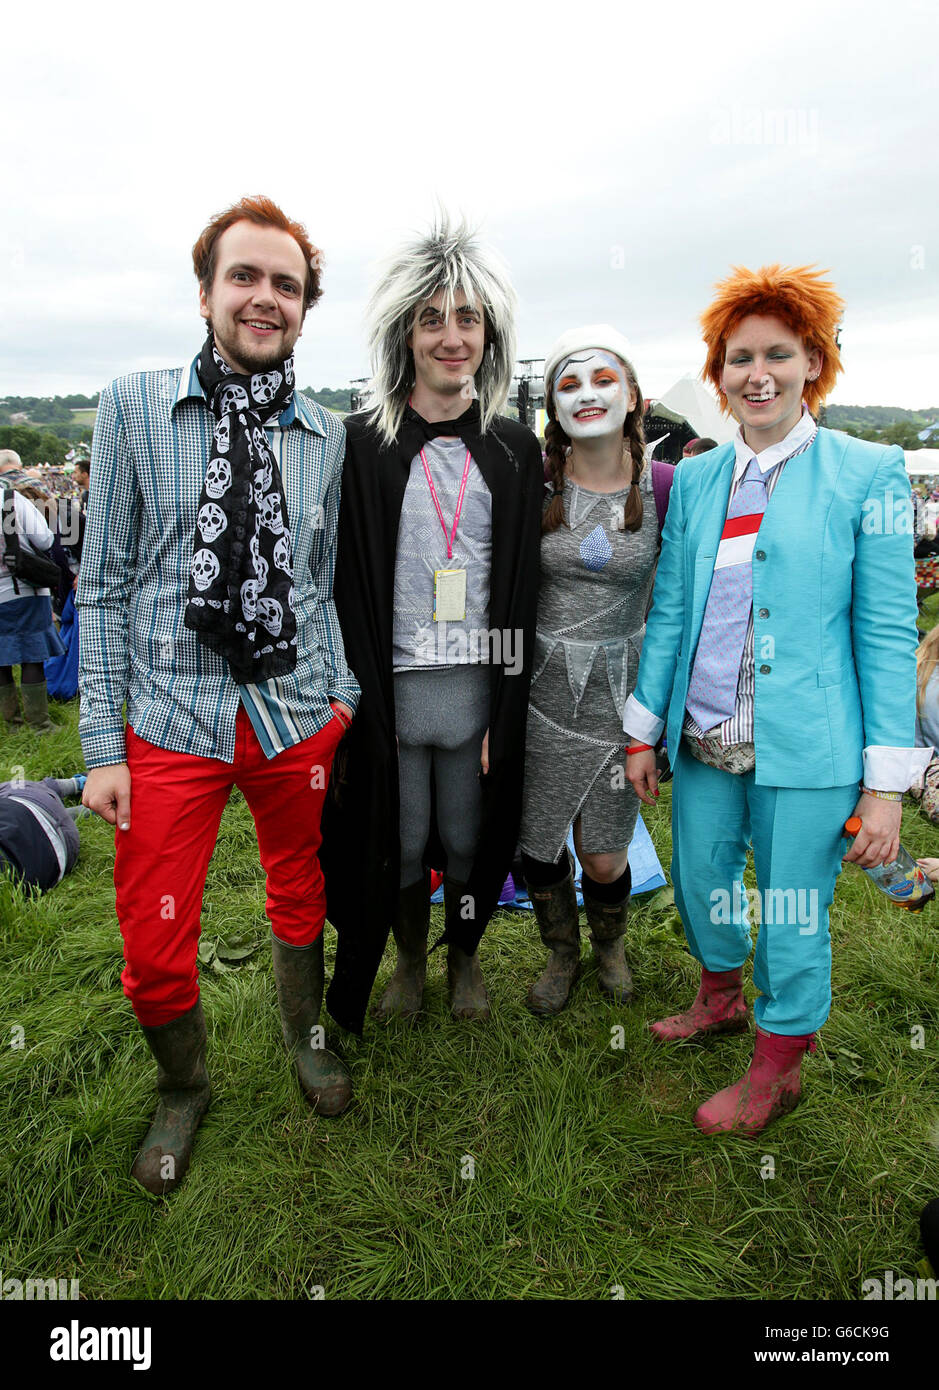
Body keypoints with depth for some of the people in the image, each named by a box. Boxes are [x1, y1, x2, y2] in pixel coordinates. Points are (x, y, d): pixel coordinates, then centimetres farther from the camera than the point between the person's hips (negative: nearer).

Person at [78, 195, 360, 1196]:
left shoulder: (326, 435, 4)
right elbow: (104, 584, -2)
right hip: (171, 719, -1)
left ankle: (305, 1036, 47)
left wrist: (343, 692, 5)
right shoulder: (134, 405, -2)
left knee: (300, 901, 18)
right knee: (155, 948, 6)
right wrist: (102, 746, -5)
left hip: (299, 715, 2)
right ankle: (183, 1088, 37)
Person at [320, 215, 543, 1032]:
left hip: (478, 686, 1)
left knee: (469, 840, 14)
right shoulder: (363, 444, 0)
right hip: (393, 685, -1)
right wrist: (361, 697, -7)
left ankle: (465, 956, 40)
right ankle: (410, 959, 39)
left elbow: (523, 588, 3)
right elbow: (348, 582, -1)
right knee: (400, 842, 13)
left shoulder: (514, 450, 5)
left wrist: (505, 712, -3)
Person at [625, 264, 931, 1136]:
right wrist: (643, 730, 8)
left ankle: (776, 1071, 34)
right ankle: (720, 999, 49)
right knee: (700, 884, 19)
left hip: (805, 748, -4)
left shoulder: (867, 473, -4)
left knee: (792, 914, 8)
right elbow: (668, 611, 9)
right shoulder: (694, 480, 7)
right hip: (703, 739, 4)